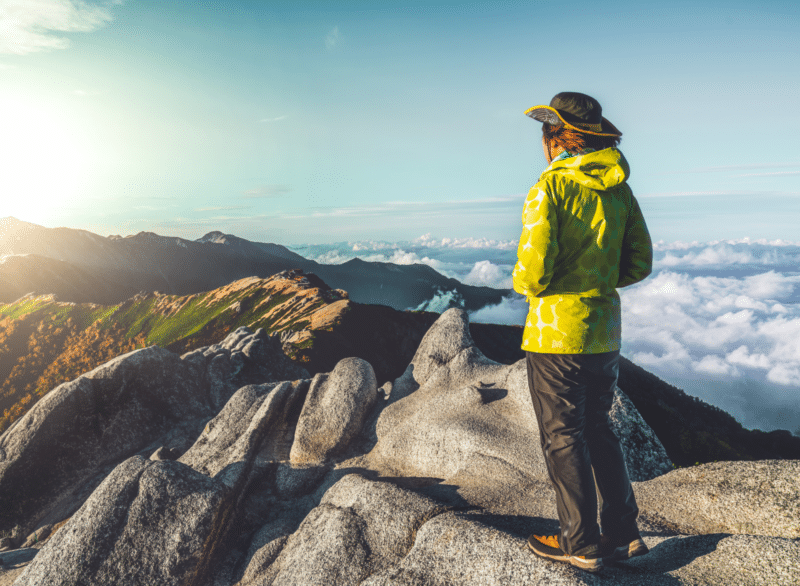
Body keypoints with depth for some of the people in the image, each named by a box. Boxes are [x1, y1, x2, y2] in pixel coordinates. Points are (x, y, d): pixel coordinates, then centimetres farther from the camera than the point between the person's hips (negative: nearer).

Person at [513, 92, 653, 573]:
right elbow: (640, 263, 9)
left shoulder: (551, 186, -14)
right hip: (605, 332, 7)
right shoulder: (619, 189, 7)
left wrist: (525, 285, 1)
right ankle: (623, 534, 29)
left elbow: (533, 269, -21)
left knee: (563, 438, 6)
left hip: (557, 332, -7)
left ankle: (582, 545, 19)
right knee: (598, 430, 19)